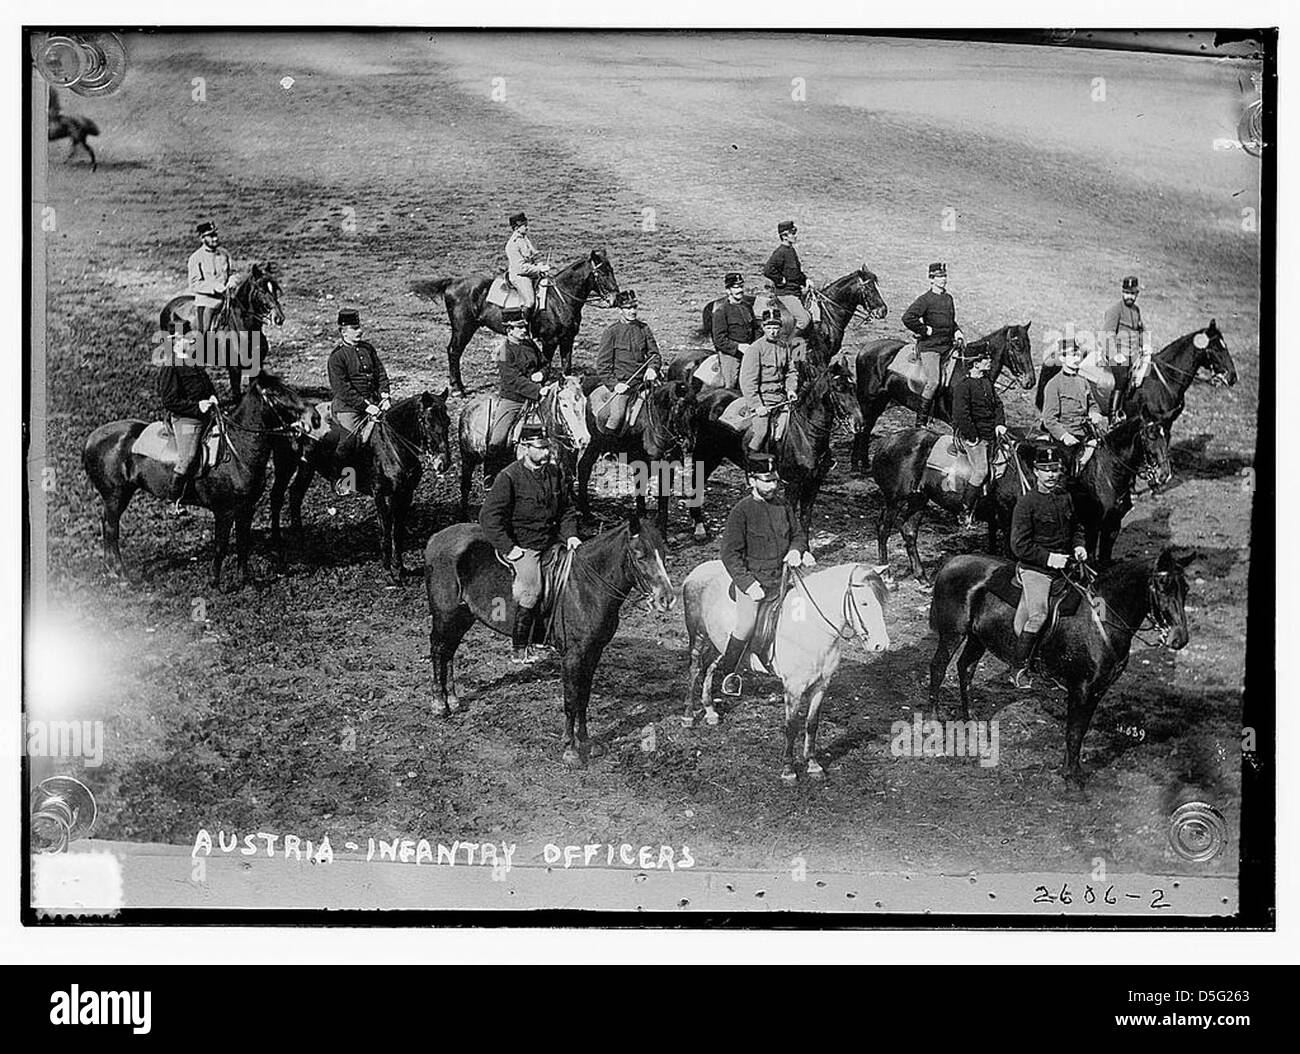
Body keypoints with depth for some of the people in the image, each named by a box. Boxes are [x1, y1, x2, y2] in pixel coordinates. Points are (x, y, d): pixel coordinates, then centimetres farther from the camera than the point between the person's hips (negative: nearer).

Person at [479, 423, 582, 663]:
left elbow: (566, 510, 19)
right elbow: (489, 516, -13)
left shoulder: (554, 472, 9)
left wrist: (570, 535, 1)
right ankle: (519, 650, -10)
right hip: (521, 545, -7)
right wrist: (508, 548, -17)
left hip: (550, 540, 7)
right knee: (531, 590, -21)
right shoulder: (509, 477, -12)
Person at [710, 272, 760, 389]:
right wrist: (738, 347, -20)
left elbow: (757, 329, 21)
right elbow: (719, 339, -11)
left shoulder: (748, 307, 14)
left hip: (749, 355, 6)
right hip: (729, 355, -5)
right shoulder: (721, 311, -7)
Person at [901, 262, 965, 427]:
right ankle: (920, 421, -7)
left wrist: (957, 332, 11)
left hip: (947, 345, 8)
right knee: (933, 382, -15)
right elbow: (907, 318, -20)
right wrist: (926, 330, -14)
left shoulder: (948, 298, 16)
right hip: (929, 346, -8)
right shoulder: (925, 299, -9)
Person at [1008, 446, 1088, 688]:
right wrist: (1048, 558, -18)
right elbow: (1020, 546, -12)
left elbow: (1076, 527, 26)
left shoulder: (1065, 497, 11)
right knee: (1038, 614, -19)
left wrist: (1078, 546, 6)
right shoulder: (1027, 503, -9)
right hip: (1034, 569, -7)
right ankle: (1018, 669, -8)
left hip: (1063, 566, 7)